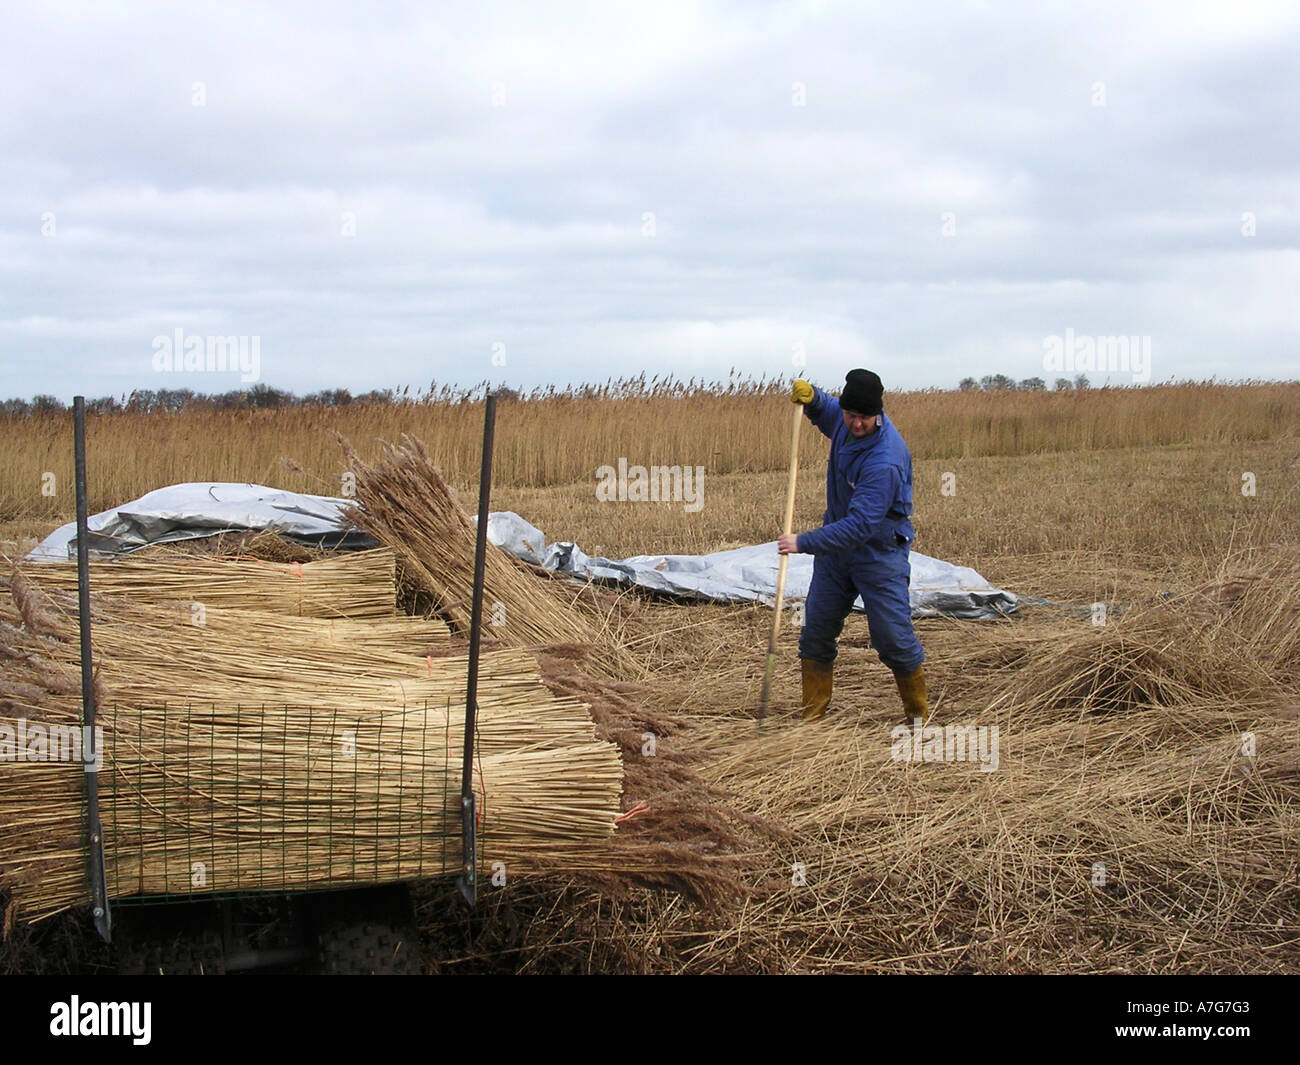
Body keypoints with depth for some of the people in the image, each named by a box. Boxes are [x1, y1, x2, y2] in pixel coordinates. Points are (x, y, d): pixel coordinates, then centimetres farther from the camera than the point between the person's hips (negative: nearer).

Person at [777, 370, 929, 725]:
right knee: (815, 635, 8)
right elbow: (825, 411, 22)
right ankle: (812, 718, 18)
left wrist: (805, 543, -37)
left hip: (879, 553, -7)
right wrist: (809, 397, -1)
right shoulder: (844, 420, -6)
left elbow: (860, 525, -34)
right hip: (835, 547, 8)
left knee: (893, 639, -5)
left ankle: (918, 715, 16)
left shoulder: (886, 460, -31)